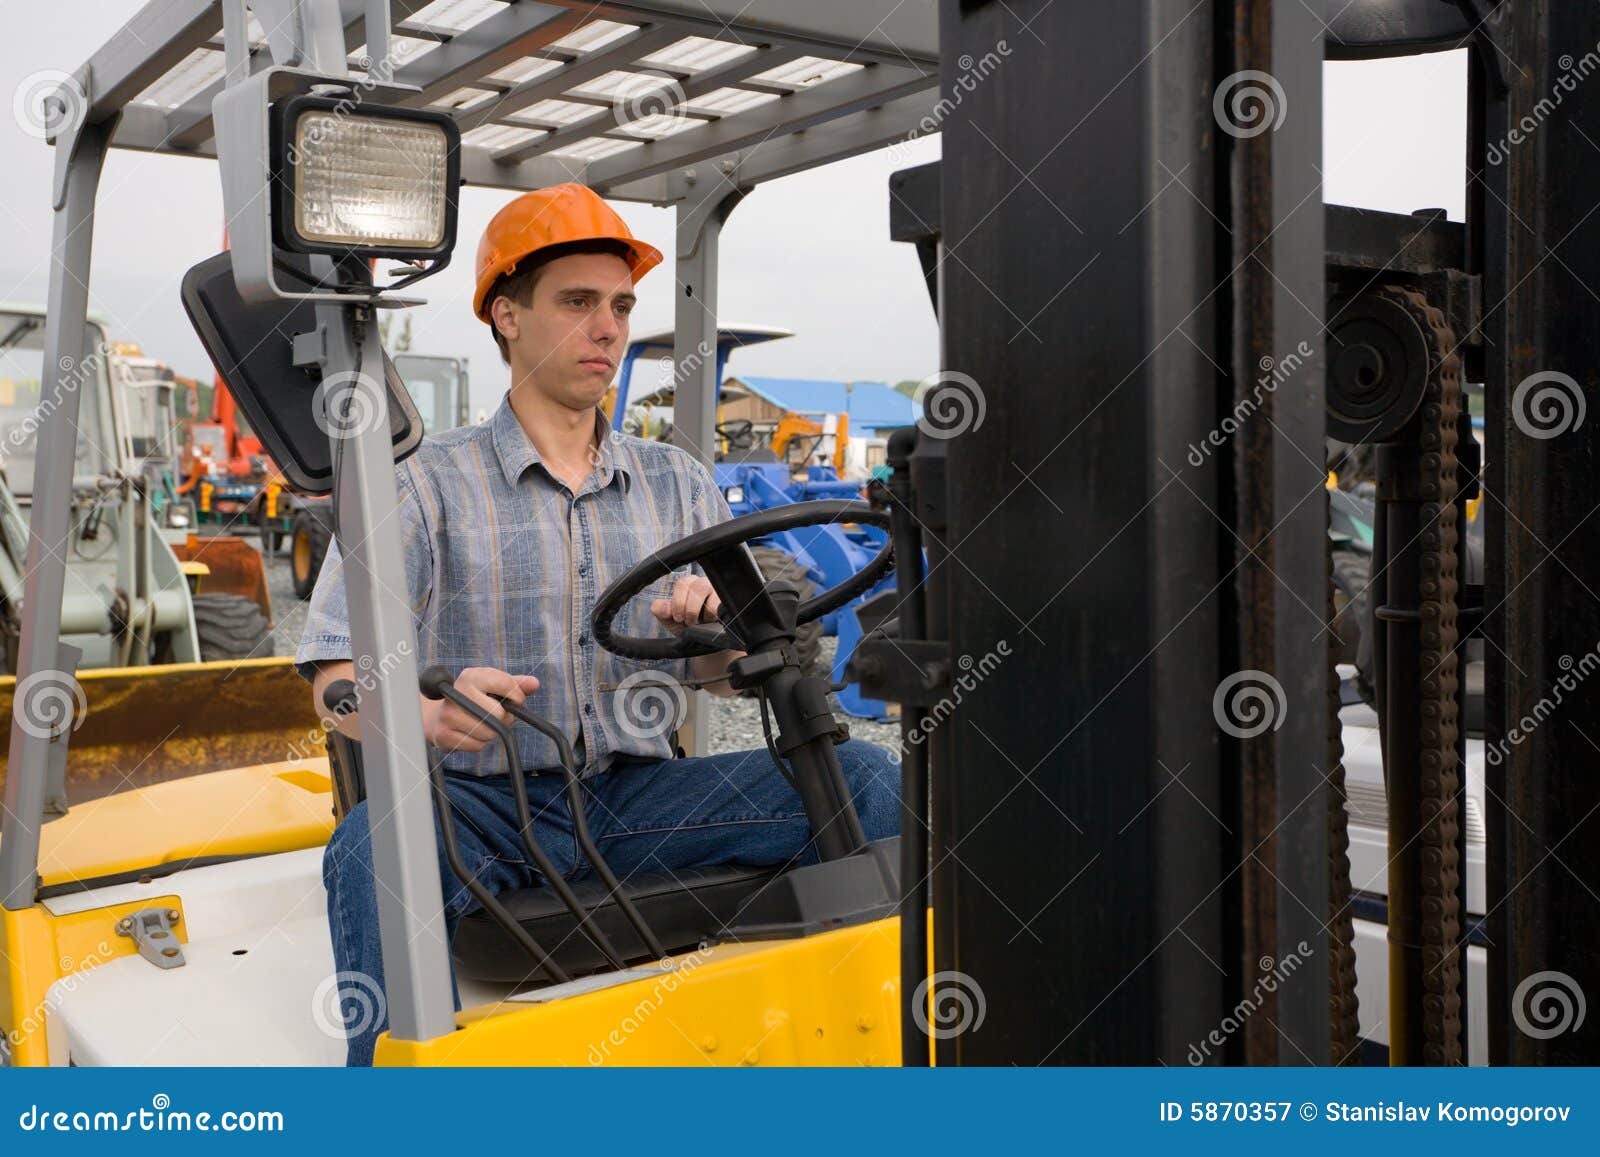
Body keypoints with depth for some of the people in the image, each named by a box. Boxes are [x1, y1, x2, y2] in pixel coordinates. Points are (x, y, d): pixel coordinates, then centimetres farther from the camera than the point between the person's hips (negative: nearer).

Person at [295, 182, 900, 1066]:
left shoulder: (677, 484, 15)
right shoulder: (426, 485, 3)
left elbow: (730, 675, 12)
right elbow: (339, 681, -6)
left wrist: (713, 627, -13)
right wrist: (435, 717, -30)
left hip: (637, 796, 3)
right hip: (487, 804, -3)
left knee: (861, 778, -15)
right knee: (377, 842, -36)